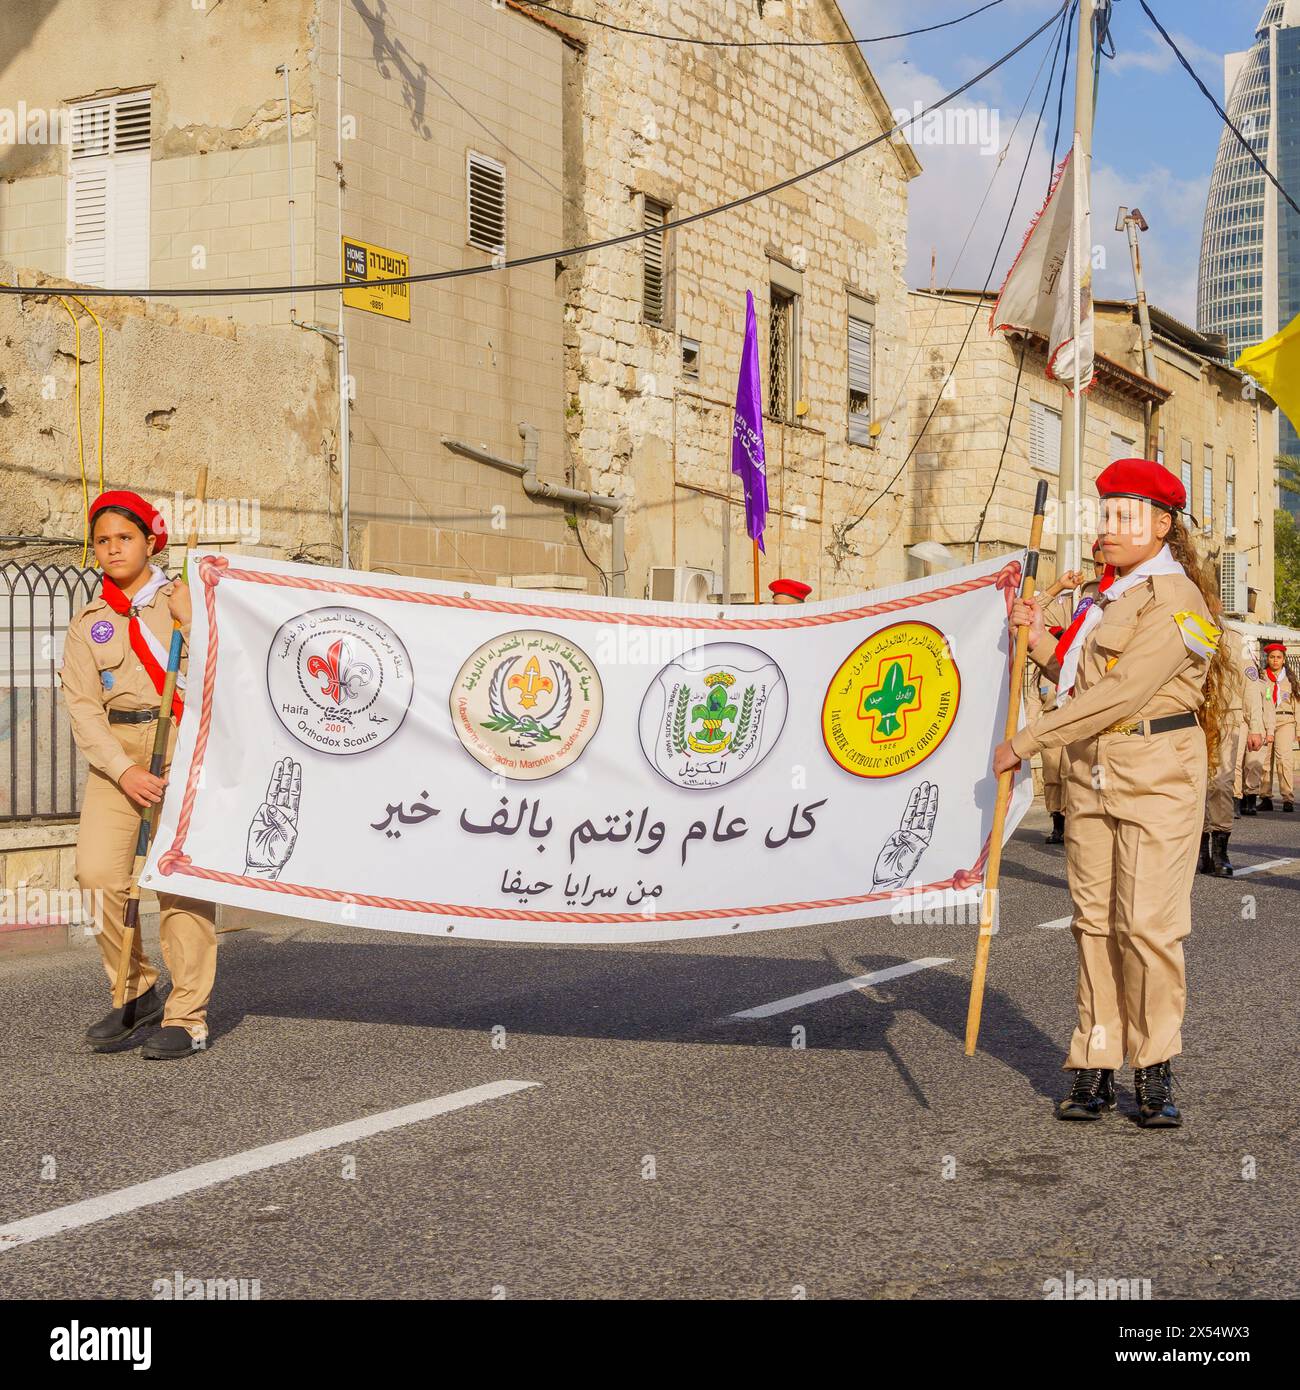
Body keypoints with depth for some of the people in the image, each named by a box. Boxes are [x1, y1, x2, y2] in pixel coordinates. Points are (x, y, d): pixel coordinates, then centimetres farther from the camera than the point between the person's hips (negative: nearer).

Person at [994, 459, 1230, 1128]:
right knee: (1095, 921, 5)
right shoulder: (1109, 594, 16)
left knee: (1149, 923, -8)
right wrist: (1037, 634, 7)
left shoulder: (1175, 600, -11)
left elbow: (1120, 693, -20)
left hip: (1158, 775, -7)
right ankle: (1094, 1071, 9)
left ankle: (1156, 1073, 5)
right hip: (1091, 773, 7)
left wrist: (1025, 741, -18)